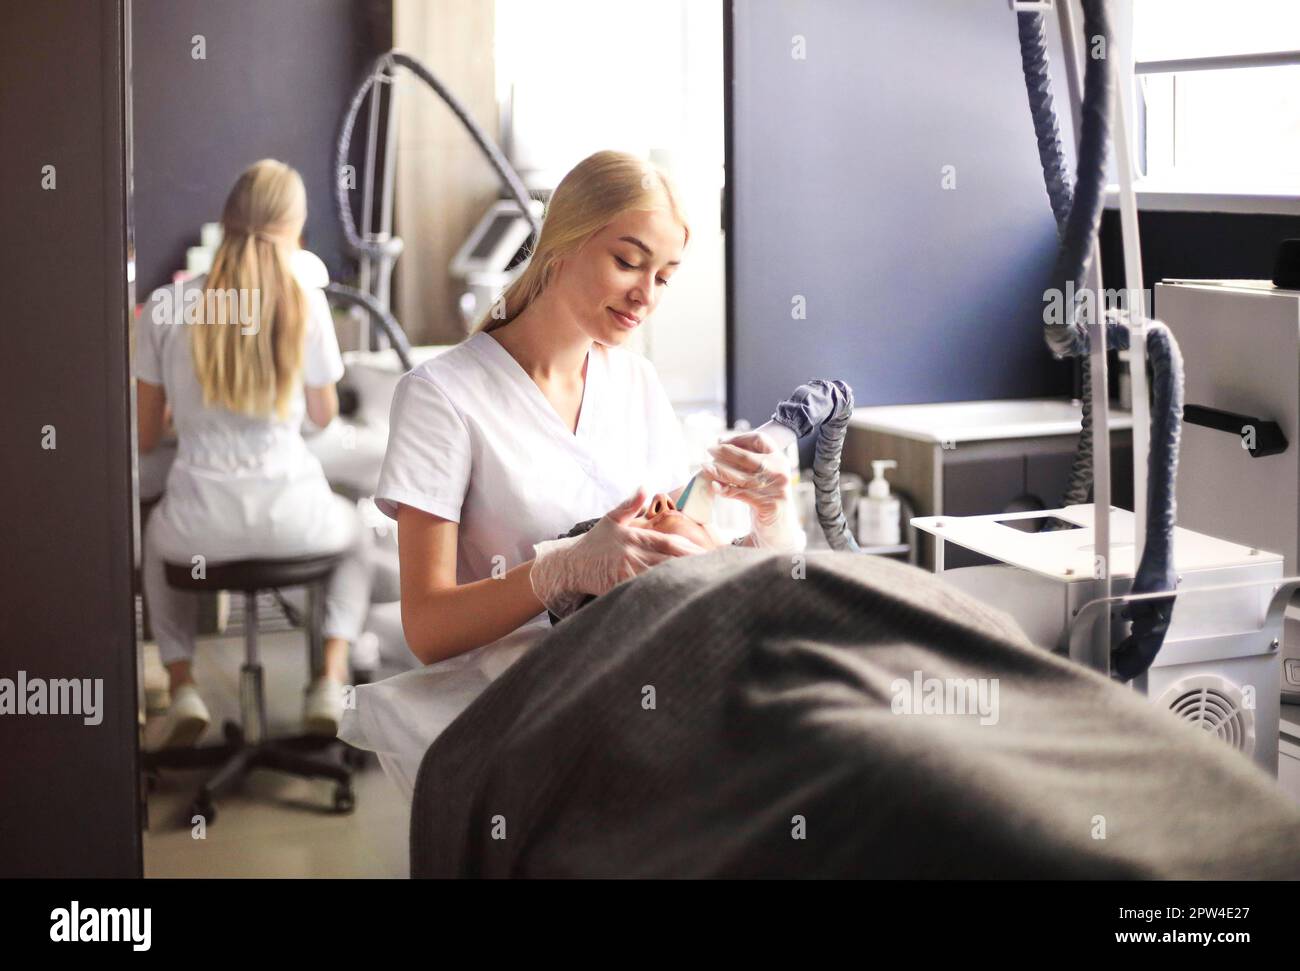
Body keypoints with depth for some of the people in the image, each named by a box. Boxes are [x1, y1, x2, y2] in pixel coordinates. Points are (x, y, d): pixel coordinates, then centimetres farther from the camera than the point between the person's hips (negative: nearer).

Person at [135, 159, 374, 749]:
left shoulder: (167, 306, -3)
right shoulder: (305, 303, -6)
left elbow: (145, 437, 4)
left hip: (201, 525, 1)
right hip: (291, 519, -1)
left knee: (157, 538, 38)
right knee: (355, 532, 35)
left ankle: (182, 686, 22)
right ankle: (331, 681, 16)